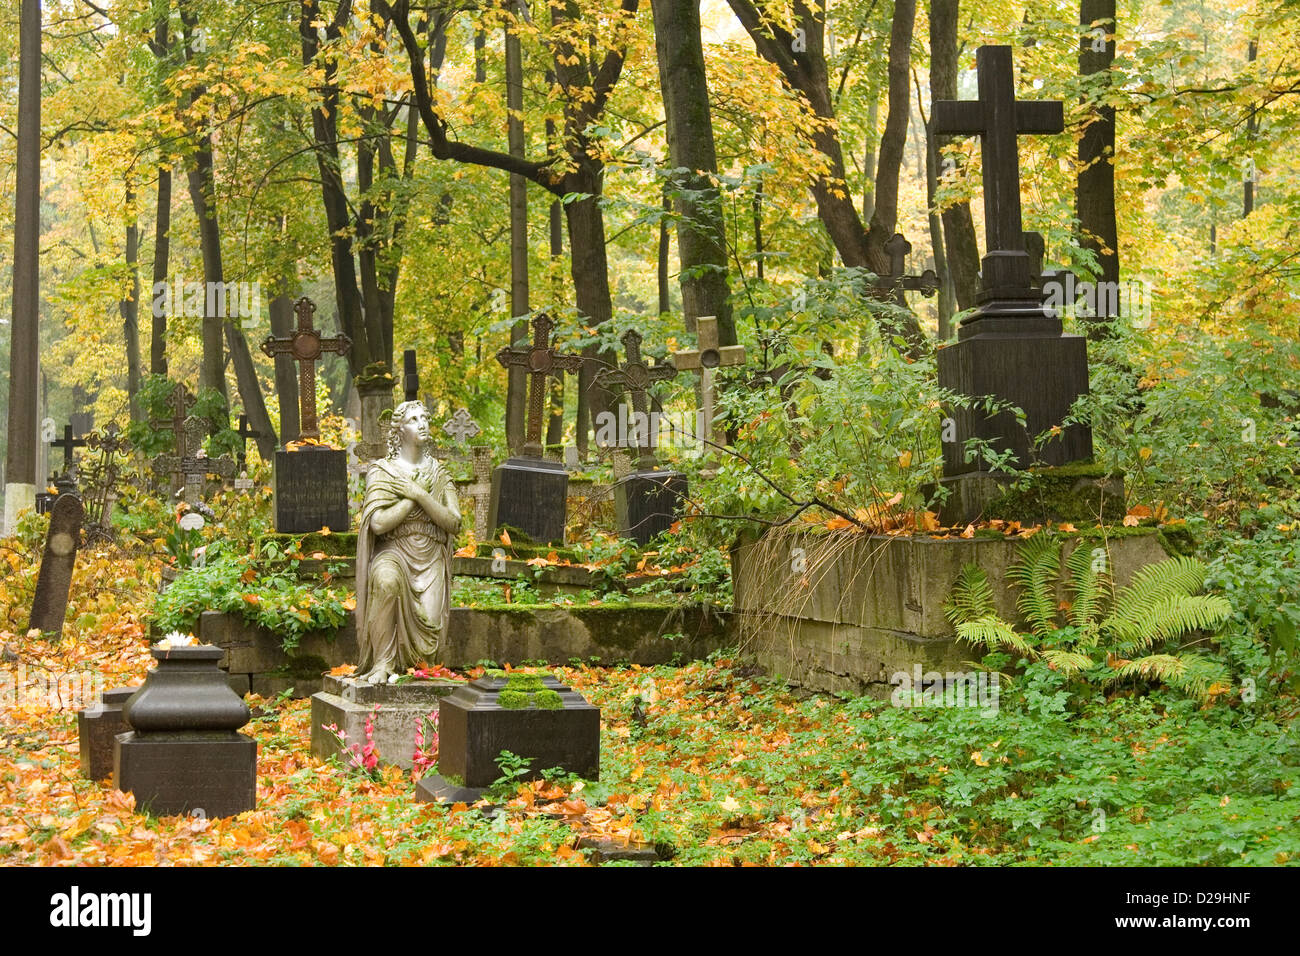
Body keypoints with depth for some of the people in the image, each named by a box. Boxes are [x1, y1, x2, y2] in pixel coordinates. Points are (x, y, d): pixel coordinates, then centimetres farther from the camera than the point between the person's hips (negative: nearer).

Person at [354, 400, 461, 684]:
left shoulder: (439, 474, 12)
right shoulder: (382, 471, 2)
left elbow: (453, 522, -1)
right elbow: (378, 523, -12)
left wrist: (421, 495, -10)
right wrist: (412, 499, -8)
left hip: (430, 559, 3)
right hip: (393, 552, -3)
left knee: (429, 624, -22)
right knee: (387, 580, -40)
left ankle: (402, 660, 12)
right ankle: (383, 664, -31)